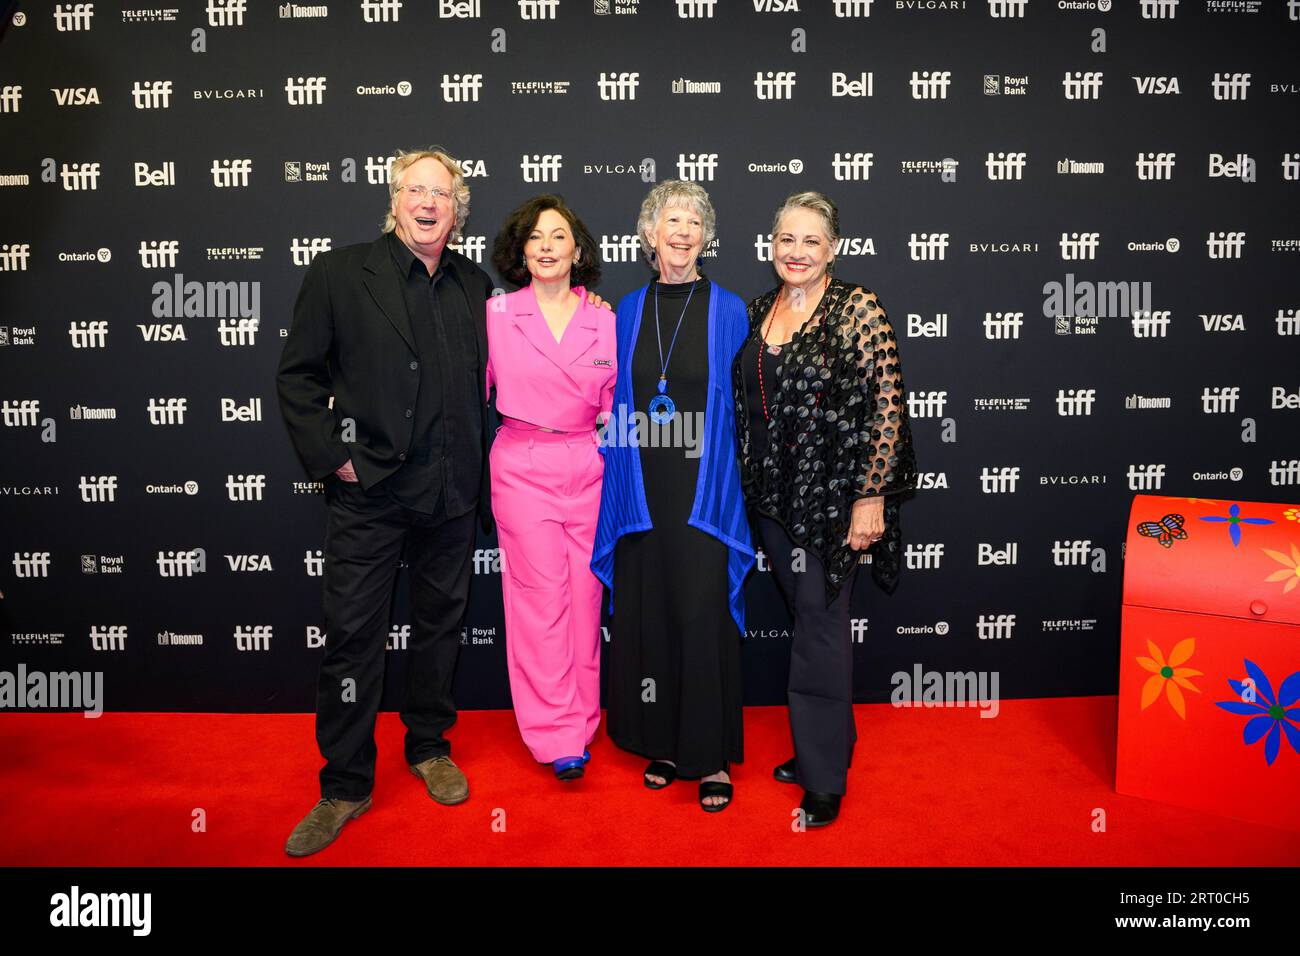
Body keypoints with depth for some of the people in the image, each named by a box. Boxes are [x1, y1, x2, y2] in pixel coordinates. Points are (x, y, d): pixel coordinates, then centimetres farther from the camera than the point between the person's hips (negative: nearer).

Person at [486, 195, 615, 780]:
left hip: (587, 468, 2)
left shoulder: (605, 320, 5)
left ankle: (581, 718, 24)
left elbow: (614, 405, 11)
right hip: (522, 468, -2)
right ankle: (557, 735, 8)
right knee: (542, 596, -2)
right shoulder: (495, 314, 0)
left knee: (586, 594, 6)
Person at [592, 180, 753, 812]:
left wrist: (734, 491, -4)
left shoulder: (727, 310, 0)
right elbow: (619, 403, 11)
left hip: (703, 491, -3)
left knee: (704, 617, -2)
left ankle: (712, 757, 14)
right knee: (647, 615, 8)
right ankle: (664, 743, 25)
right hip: (642, 492, 3)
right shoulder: (630, 310, 9)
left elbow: (743, 404, 1)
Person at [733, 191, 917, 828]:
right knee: (806, 616, 15)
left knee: (820, 623, -1)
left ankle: (824, 779, 13)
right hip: (772, 494, 6)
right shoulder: (759, 311, 9)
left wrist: (871, 496, -16)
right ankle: (827, 745, 31)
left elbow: (887, 407, -13)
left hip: (833, 494, -6)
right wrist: (749, 482, 13)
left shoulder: (857, 308, -9)